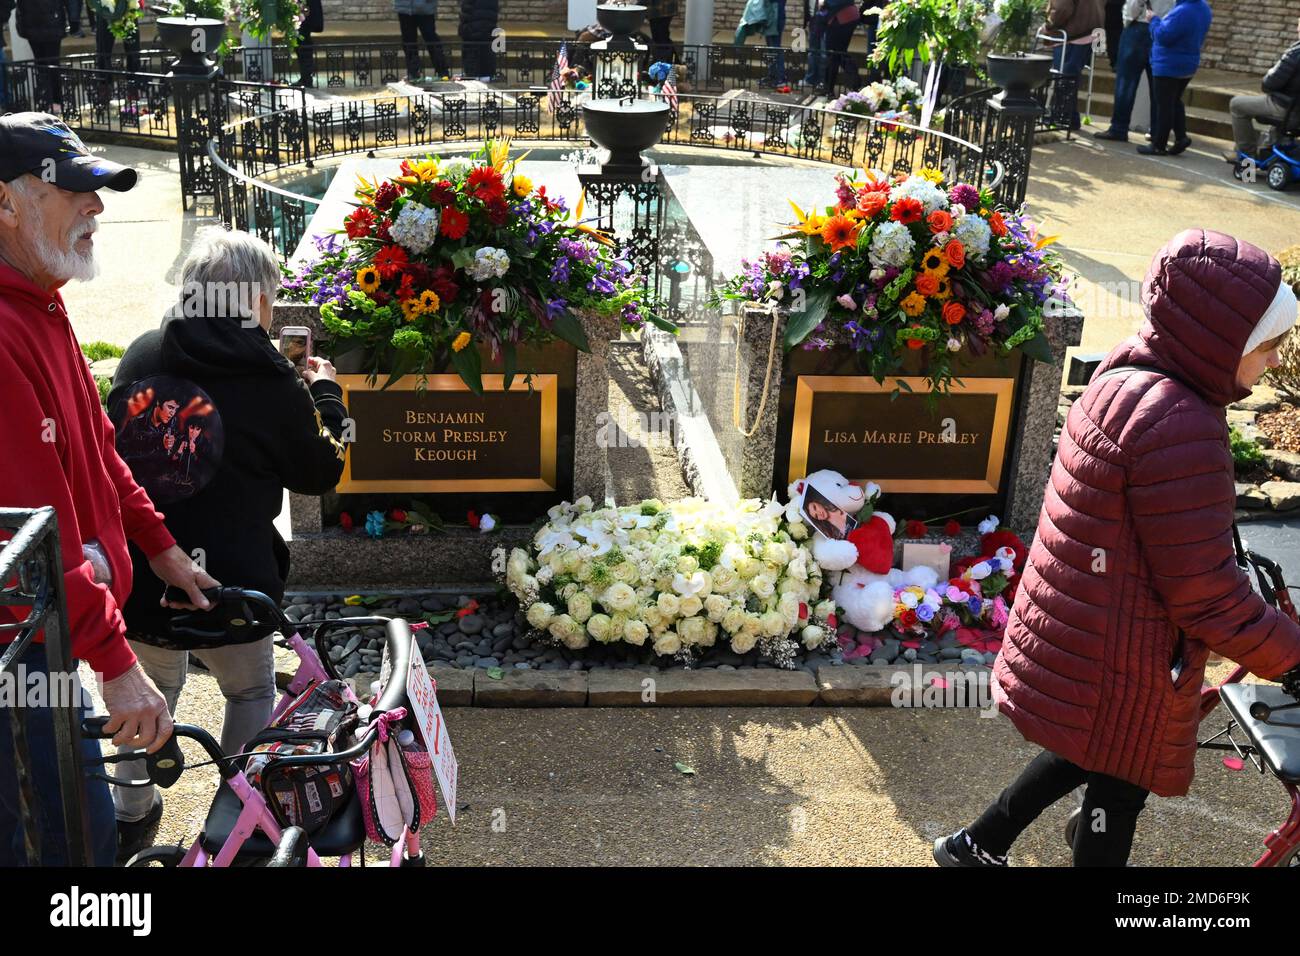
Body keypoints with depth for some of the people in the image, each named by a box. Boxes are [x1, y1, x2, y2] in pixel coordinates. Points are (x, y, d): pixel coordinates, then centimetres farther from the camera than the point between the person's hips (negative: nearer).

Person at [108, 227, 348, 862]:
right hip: (229, 582, -4)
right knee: (251, 693, 21)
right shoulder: (272, 382, -14)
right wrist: (325, 396, 15)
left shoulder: (141, 356, -2)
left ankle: (131, 814, 43)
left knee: (155, 687, 28)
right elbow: (320, 474, 1)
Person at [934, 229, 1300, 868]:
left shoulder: (1123, 376, 0)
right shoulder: (1178, 426, -30)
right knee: (1120, 789, 14)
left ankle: (974, 846, 44)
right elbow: (1205, 594, -25)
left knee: (1086, 755, 28)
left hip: (1071, 638, 9)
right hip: (1120, 670, -9)